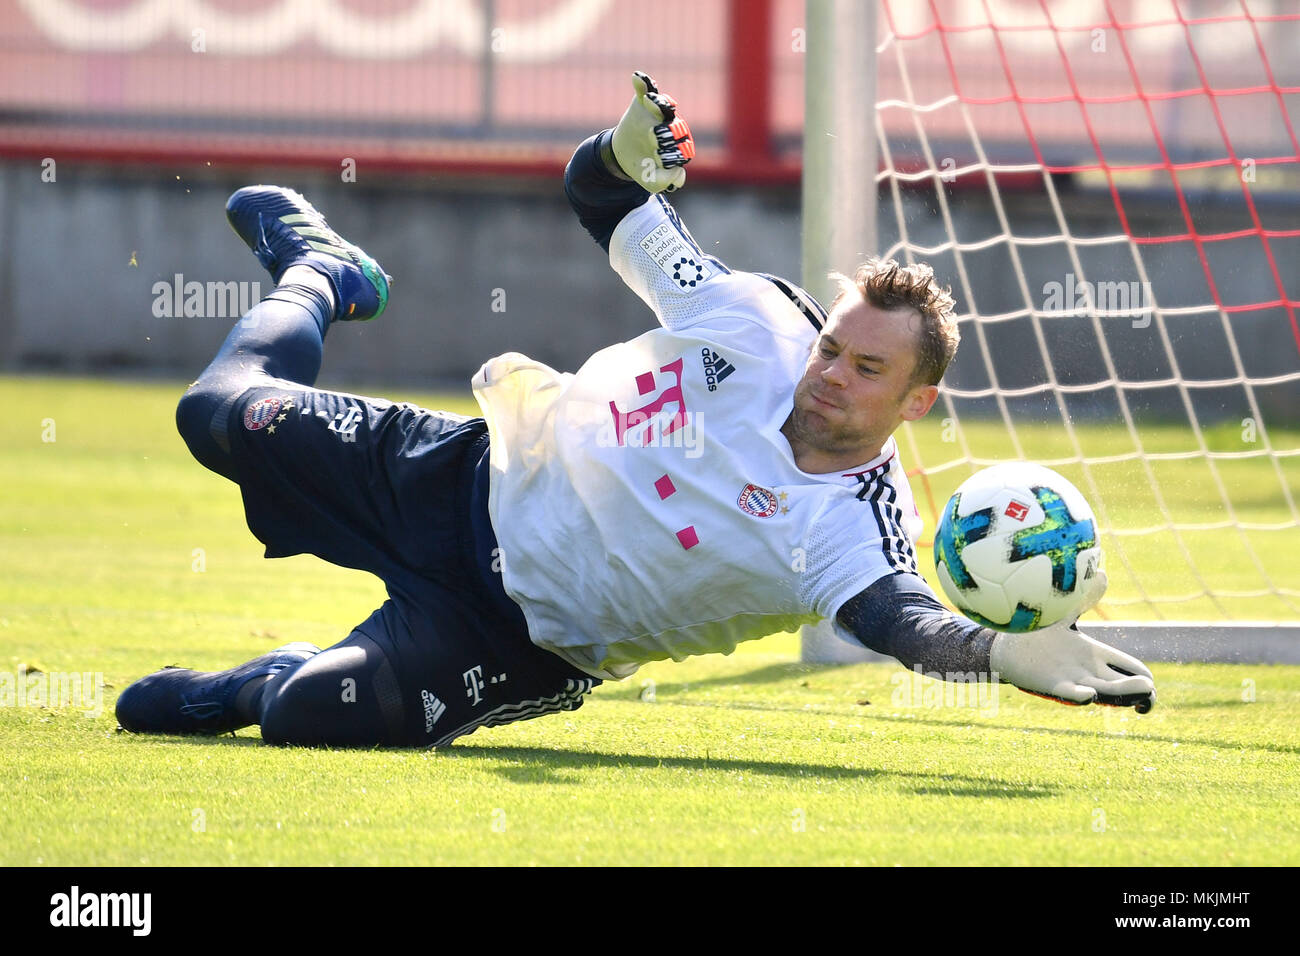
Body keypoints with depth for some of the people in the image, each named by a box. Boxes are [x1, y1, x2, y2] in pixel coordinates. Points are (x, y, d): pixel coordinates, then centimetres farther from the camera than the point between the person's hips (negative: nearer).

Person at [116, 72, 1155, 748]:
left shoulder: (855, 530, -22)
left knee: (313, 714, -27)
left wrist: (1014, 651, -66)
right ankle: (318, 274, 35)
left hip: (522, 637, -3)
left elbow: (905, 620, -44)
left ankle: (258, 688, 12)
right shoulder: (757, 321, -10)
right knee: (226, 416, 1)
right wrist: (627, 156, -25)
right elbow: (602, 199, 1)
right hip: (470, 477, 3)